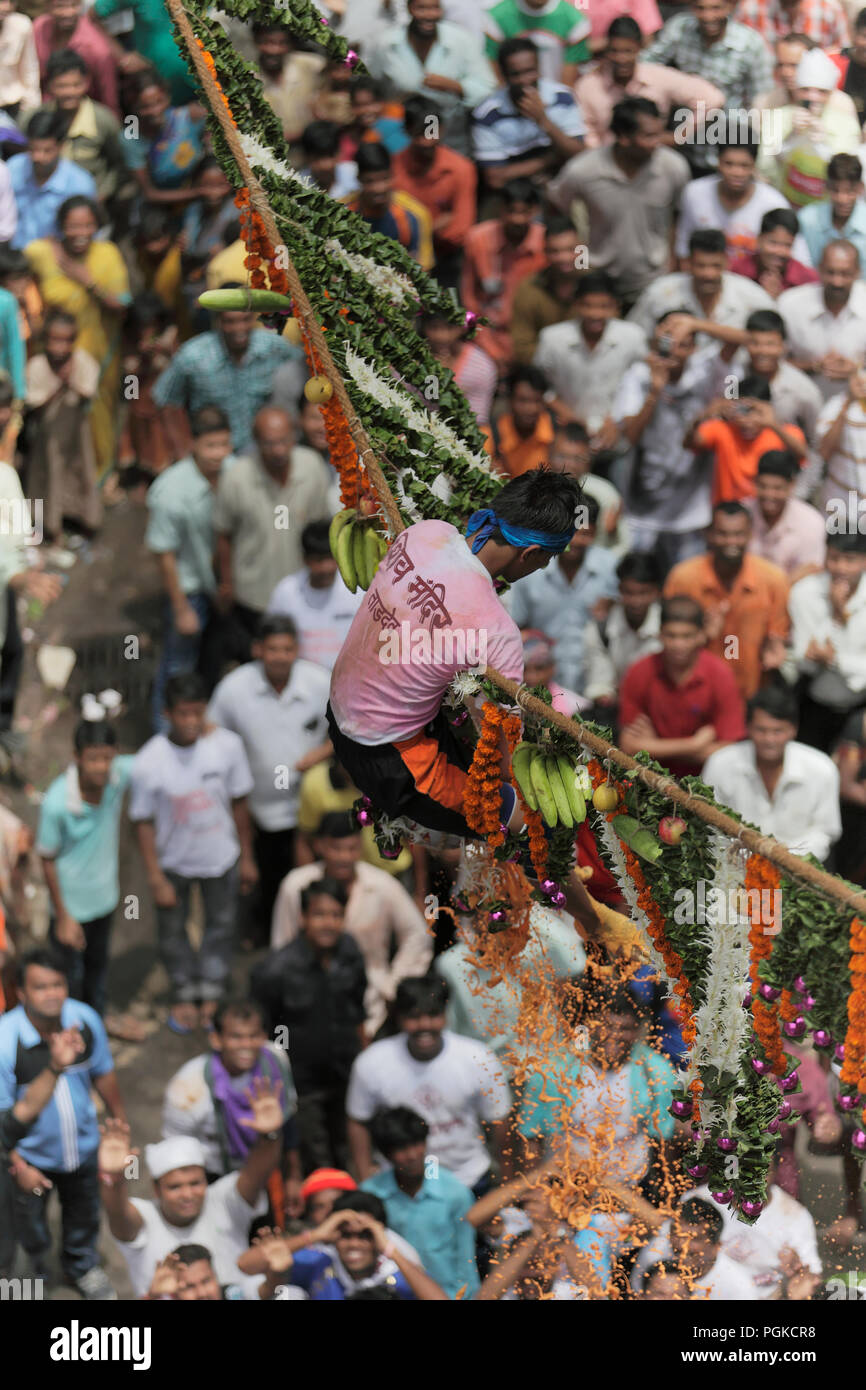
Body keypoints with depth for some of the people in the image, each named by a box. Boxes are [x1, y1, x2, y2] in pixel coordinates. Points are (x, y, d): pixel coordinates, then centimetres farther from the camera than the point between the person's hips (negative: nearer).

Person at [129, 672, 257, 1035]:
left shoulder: (226, 745, -21)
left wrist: (246, 858, 3)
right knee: (173, 929, 17)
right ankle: (185, 994, 42)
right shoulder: (149, 762, -27)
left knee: (221, 924, 18)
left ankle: (211, 995, 40)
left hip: (220, 855, 2)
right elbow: (144, 822, -16)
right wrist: (156, 879, -12)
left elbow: (239, 802, -6)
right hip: (173, 861, -2)